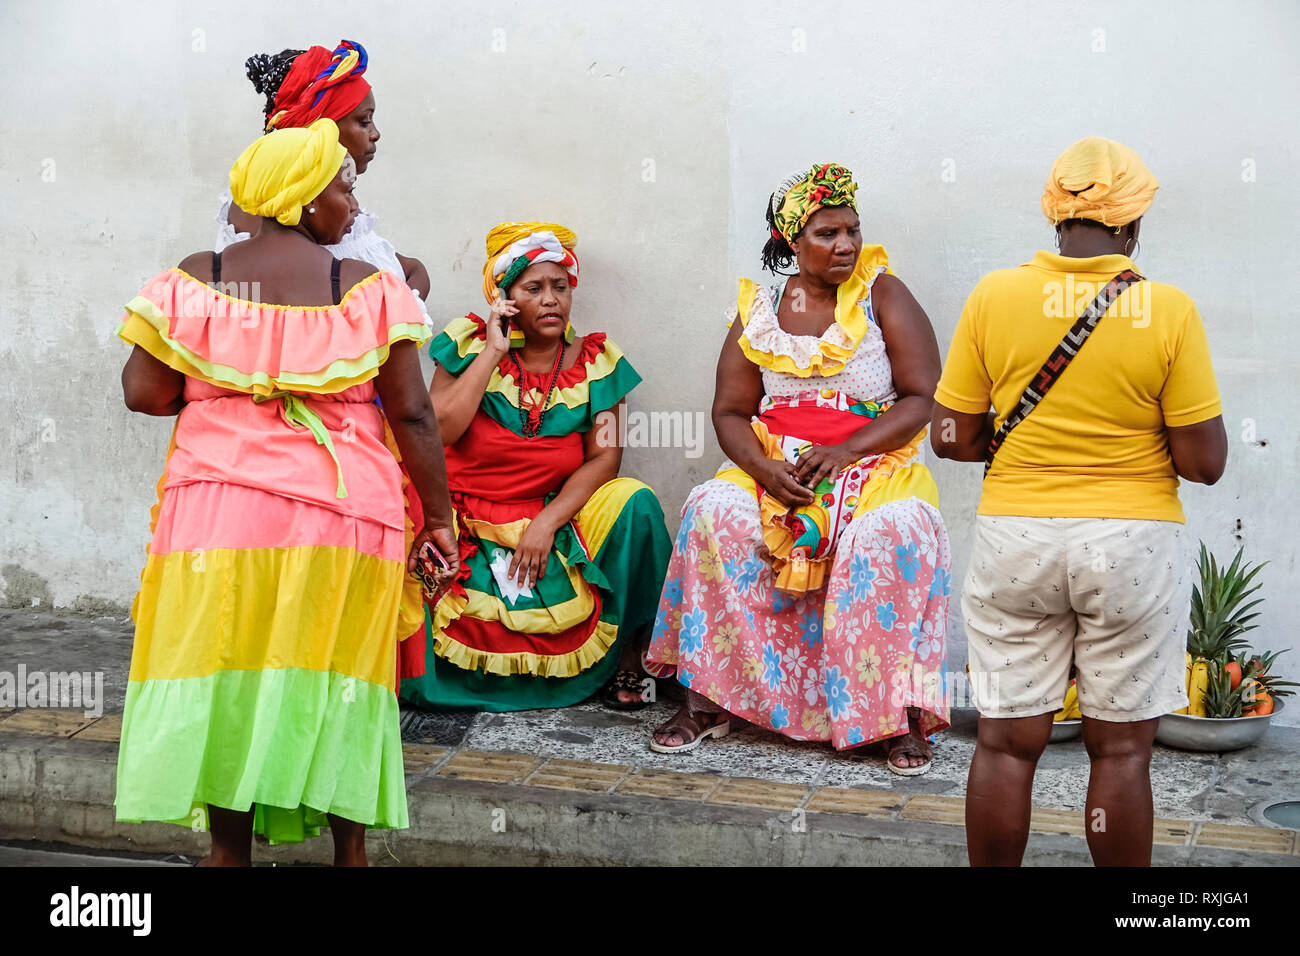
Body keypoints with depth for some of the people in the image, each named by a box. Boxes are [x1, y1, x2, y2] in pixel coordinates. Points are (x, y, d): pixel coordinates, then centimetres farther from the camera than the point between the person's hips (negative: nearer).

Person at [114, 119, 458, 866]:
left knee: (222, 683, 11)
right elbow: (413, 415, -3)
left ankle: (230, 849, 17)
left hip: (219, 516, 1)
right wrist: (439, 516, 5)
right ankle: (350, 846, 19)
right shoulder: (369, 287, -2)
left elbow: (144, 393, 0)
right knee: (337, 688, 11)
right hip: (343, 519, 0)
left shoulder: (195, 279, 2)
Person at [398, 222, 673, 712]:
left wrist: (547, 523, -17)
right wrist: (494, 352, -14)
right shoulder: (469, 345, -1)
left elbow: (605, 457, -5)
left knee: (636, 504, -23)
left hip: (555, 514, 1)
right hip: (469, 520, -1)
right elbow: (439, 431, -14)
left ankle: (628, 657, -8)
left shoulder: (595, 361, 2)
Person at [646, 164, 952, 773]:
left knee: (894, 531, -35)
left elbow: (922, 398, -6)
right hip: (775, 466, 3)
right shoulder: (758, 311, 7)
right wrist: (763, 467, -15)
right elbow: (730, 412, 6)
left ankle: (901, 711, -24)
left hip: (876, 462, -2)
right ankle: (707, 700, -18)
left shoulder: (883, 294, 0)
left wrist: (844, 451, -18)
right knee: (716, 512, -27)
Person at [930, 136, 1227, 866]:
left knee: (1007, 742, 9)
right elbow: (1204, 462, -8)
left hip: (1015, 540, 1)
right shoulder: (1169, 310, -10)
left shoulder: (994, 296, -5)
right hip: (1132, 545, -1)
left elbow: (952, 438, -1)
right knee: (1121, 748, 10)